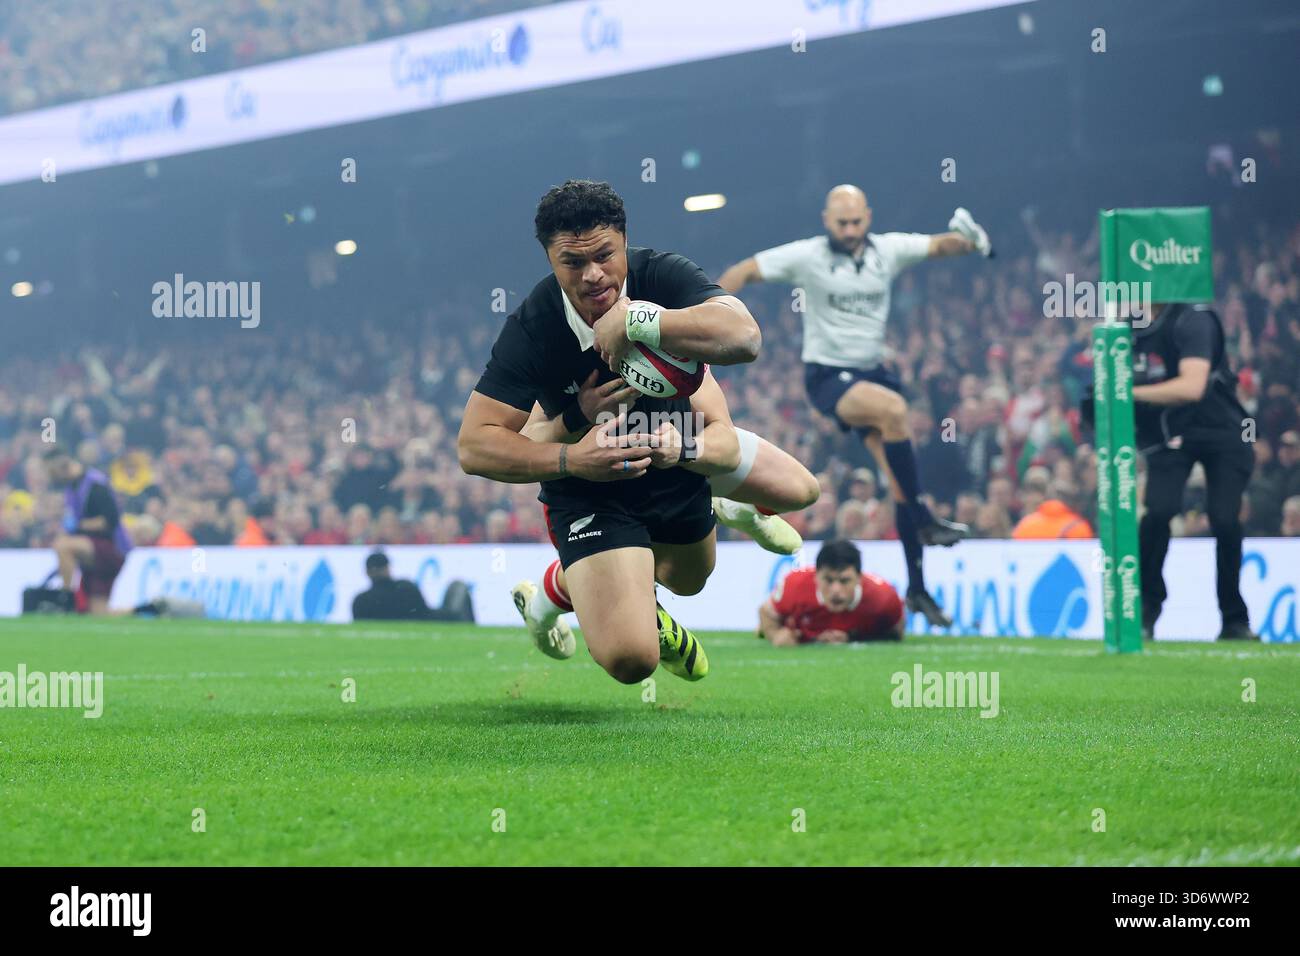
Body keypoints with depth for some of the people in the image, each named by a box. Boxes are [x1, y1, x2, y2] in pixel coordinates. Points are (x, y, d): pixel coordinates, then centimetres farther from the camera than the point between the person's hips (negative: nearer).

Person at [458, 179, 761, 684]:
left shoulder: (661, 274, -24)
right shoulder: (532, 329, -27)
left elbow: (744, 336, -42)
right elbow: (474, 445, -26)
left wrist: (635, 320, -47)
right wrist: (570, 459, -40)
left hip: (676, 465, 4)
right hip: (589, 491, -4)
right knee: (630, 658, -21)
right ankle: (560, 587, 14)